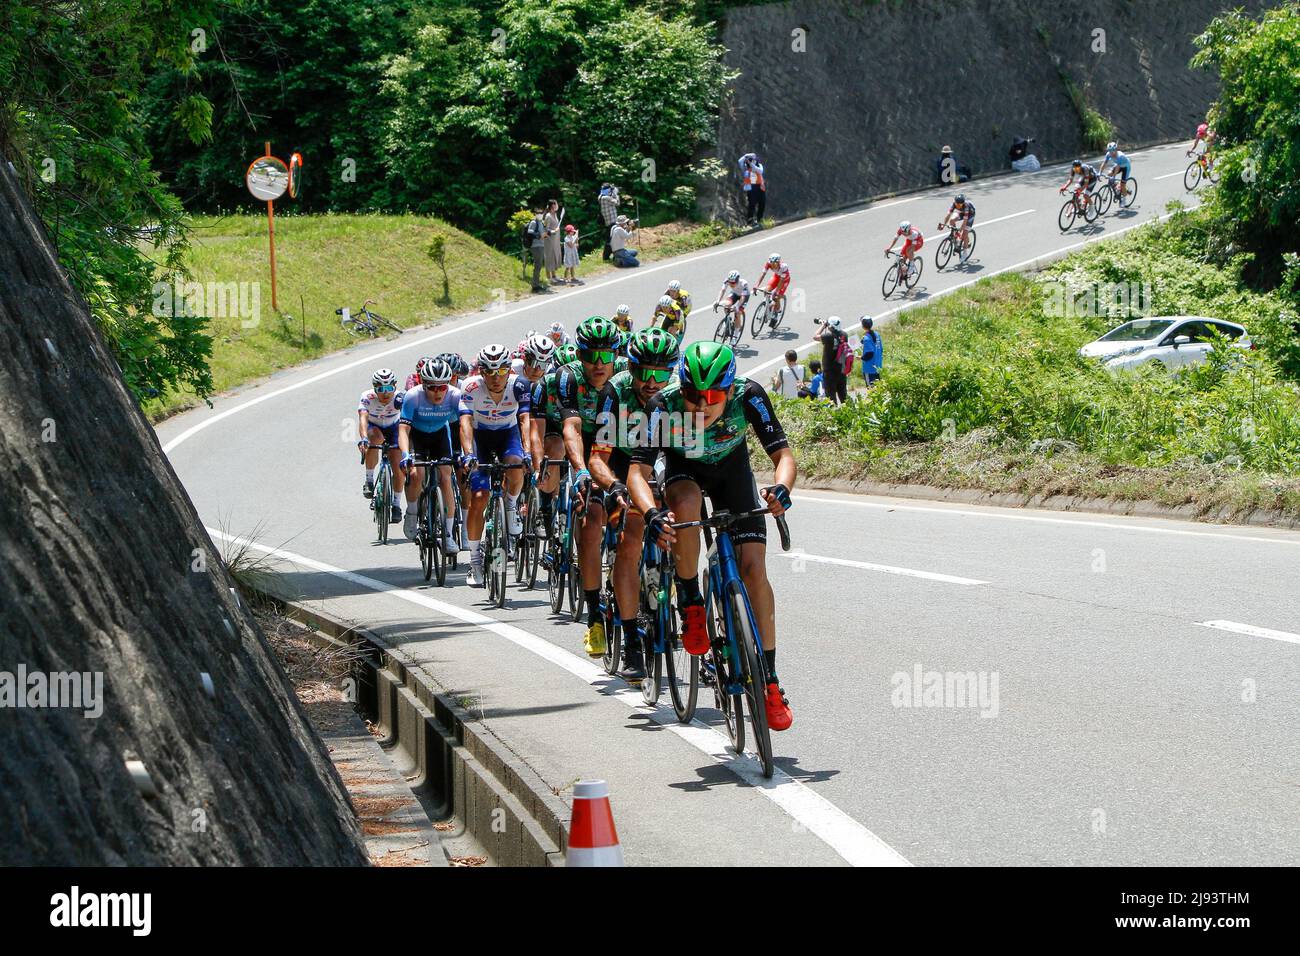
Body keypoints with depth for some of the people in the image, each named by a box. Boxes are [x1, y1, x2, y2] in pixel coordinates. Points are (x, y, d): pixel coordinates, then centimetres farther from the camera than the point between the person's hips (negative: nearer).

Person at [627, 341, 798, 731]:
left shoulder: (748, 396, -32)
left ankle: (769, 681, -6)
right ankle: (690, 604, -15)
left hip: (732, 468, 1)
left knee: (753, 567, -13)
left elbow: (783, 454, -32)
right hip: (684, 470, -1)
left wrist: (781, 489, -54)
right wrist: (651, 514, -57)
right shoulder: (665, 405, -34)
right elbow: (638, 470, -37)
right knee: (686, 504, -37)